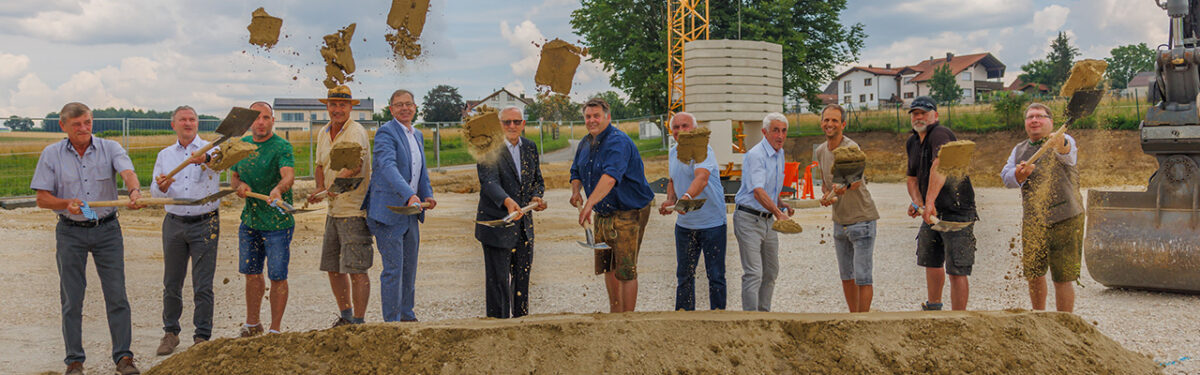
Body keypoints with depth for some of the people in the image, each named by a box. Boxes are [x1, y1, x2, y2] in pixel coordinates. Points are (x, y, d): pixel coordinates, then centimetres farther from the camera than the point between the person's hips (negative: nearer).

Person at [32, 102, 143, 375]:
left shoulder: (110, 148, -1)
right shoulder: (51, 155, 0)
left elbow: (128, 172, -20)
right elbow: (42, 199, 0)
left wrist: (135, 191, -43)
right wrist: (67, 204, -21)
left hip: (107, 229, 0)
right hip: (70, 232, 0)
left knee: (116, 295, -1)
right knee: (71, 299, 5)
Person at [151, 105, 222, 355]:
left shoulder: (210, 149, 0)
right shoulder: (165, 155, 12)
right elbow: (154, 191, 7)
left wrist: (205, 158, -47)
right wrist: (162, 187, -17)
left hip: (205, 224, -3)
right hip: (174, 223, 3)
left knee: (203, 285, -2)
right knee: (171, 283, 8)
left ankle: (202, 336, 6)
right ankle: (171, 332, 21)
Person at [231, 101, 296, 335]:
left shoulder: (282, 147, -13)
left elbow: (289, 175, -29)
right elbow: (233, 176, 18)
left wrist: (278, 189, -50)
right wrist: (239, 185, -5)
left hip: (277, 222, -6)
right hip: (249, 220, 6)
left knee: (277, 277, -2)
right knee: (252, 273, 16)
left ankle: (275, 330, 10)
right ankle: (252, 324, 31)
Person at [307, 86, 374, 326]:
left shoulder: (356, 132, -13)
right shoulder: (324, 133, 12)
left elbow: (355, 165, -30)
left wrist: (333, 187, -46)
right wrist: (321, 187, 1)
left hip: (355, 209, -8)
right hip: (334, 210, 8)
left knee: (356, 269, -9)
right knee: (332, 267, 14)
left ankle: (359, 322, 0)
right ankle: (345, 316, 29)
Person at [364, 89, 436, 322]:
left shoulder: (418, 136, 16)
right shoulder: (386, 132, -12)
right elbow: (388, 167, -27)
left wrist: (427, 195, 7)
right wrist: (409, 195, -40)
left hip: (410, 211, 8)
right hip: (389, 210, -8)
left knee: (410, 266, 15)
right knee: (393, 268, -6)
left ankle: (407, 315, 27)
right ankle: (392, 321, 2)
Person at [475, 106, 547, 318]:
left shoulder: (530, 148, 9)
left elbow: (538, 181, 18)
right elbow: (489, 181, -25)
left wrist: (536, 197, -5)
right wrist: (507, 201, -43)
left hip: (524, 226, 6)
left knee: (522, 281, 13)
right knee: (498, 281, -1)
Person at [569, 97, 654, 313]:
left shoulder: (618, 142, -21)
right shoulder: (585, 143, 9)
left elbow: (610, 176, -36)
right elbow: (576, 172, 23)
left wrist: (590, 204, -47)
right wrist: (576, 191, 0)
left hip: (628, 213, -9)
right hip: (602, 214, 9)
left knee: (625, 270, -8)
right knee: (607, 266, 16)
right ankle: (615, 313, 30)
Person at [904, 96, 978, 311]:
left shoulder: (940, 135, -20)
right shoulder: (912, 143, 10)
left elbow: (939, 167, -38)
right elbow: (912, 178, 16)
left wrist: (930, 202, -49)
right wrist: (917, 202, -5)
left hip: (957, 212, -9)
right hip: (932, 213, 9)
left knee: (956, 271, -11)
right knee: (931, 262, 23)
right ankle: (933, 308, 44)